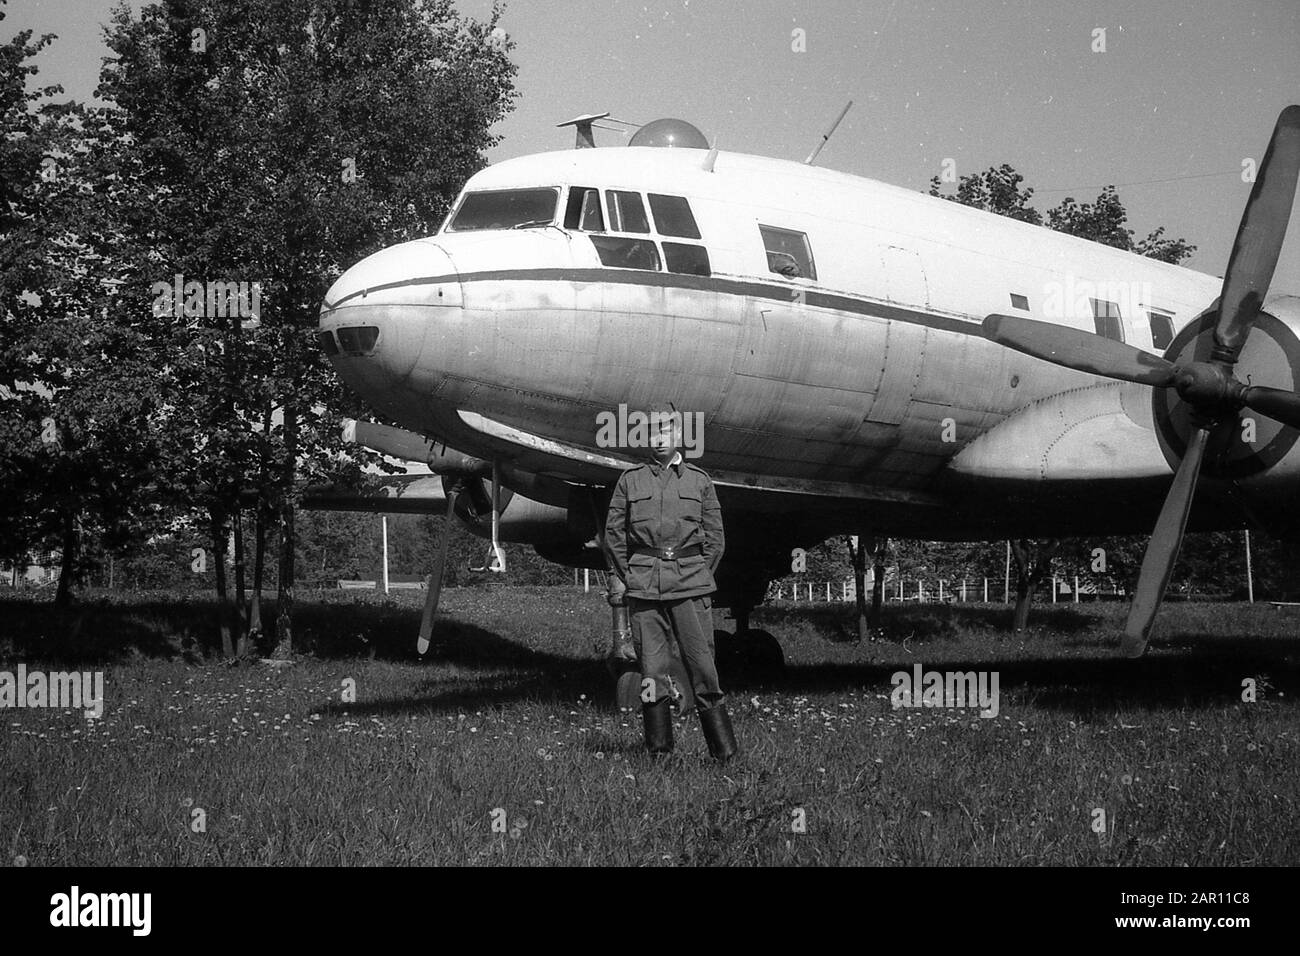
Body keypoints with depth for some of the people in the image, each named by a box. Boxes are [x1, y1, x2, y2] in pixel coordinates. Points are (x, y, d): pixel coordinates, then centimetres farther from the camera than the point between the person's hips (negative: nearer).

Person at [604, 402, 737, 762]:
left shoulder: (699, 481, 11)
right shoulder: (630, 480, 12)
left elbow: (715, 537, 12)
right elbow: (613, 534, 11)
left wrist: (700, 577, 5)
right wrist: (628, 576, 5)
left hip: (691, 586, -1)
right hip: (644, 588, 1)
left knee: (702, 663, -5)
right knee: (652, 667, 0)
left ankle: (725, 751, -1)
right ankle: (658, 751, 4)